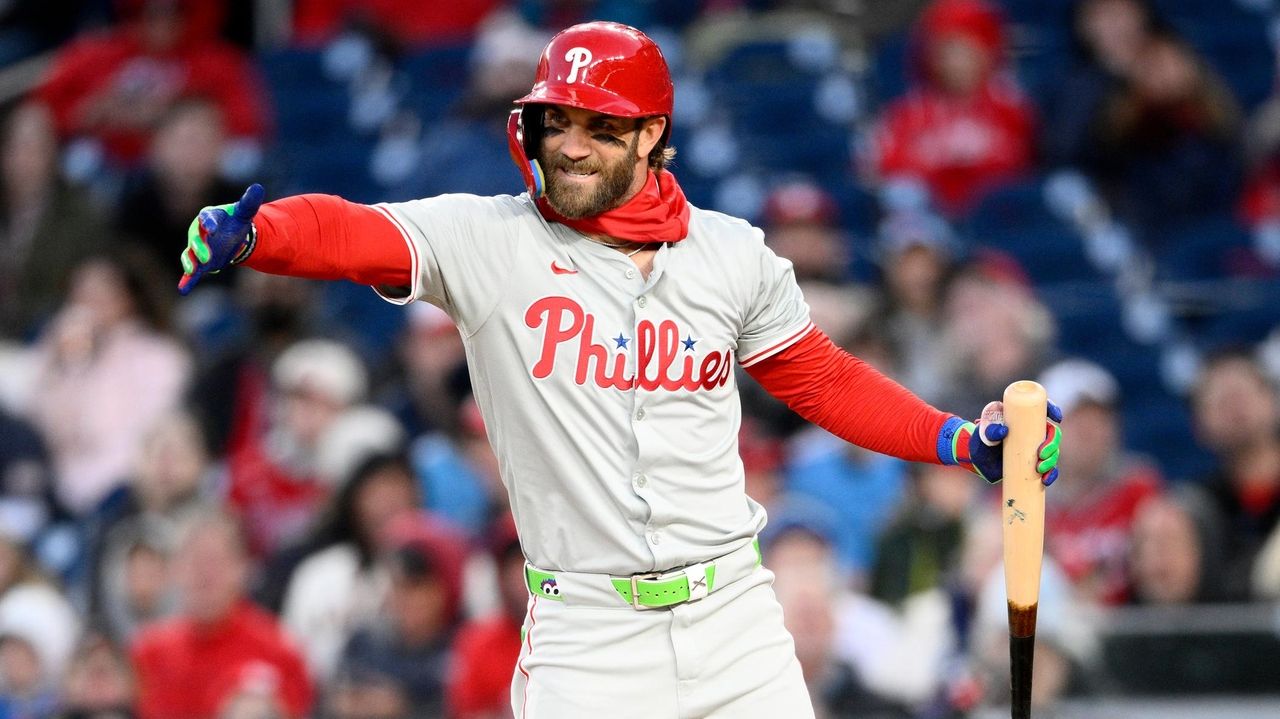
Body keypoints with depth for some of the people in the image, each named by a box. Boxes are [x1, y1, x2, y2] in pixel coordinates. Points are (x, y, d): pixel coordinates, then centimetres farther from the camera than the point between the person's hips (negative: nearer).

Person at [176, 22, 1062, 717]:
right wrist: (248, 231, -37)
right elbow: (351, 233, -16)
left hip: (733, 615, 2)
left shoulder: (732, 255, 6)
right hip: (583, 631, -2)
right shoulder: (489, 240, -3)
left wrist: (964, 440, 7)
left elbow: (820, 379, 17)